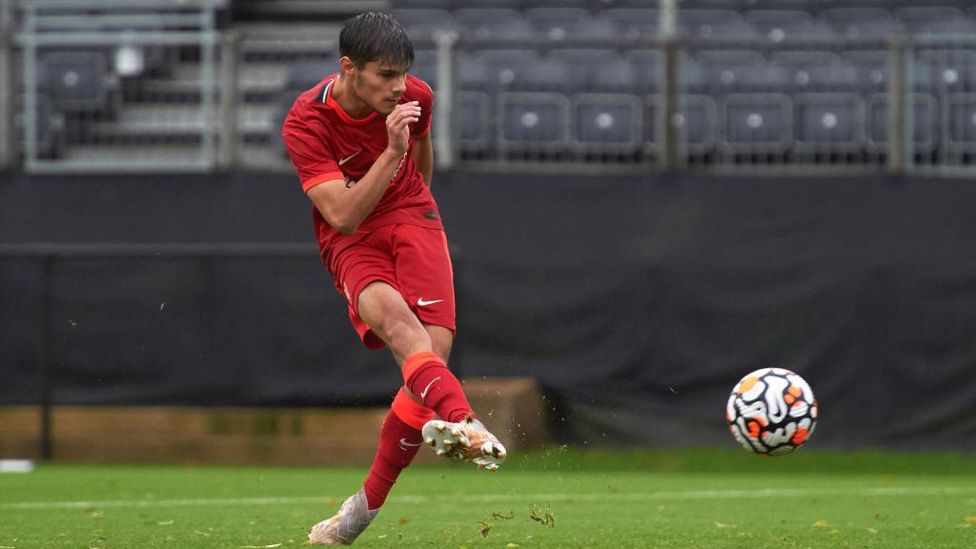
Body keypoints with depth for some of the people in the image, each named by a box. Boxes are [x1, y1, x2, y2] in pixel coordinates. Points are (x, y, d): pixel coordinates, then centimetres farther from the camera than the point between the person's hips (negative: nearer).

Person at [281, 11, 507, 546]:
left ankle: (367, 503, -7)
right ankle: (461, 421, -61)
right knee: (392, 316, -35)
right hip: (350, 240, -3)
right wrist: (392, 154, -32)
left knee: (435, 345, -18)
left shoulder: (415, 97, -5)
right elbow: (343, 215, -24)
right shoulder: (305, 123, -18)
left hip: (411, 217, 3)